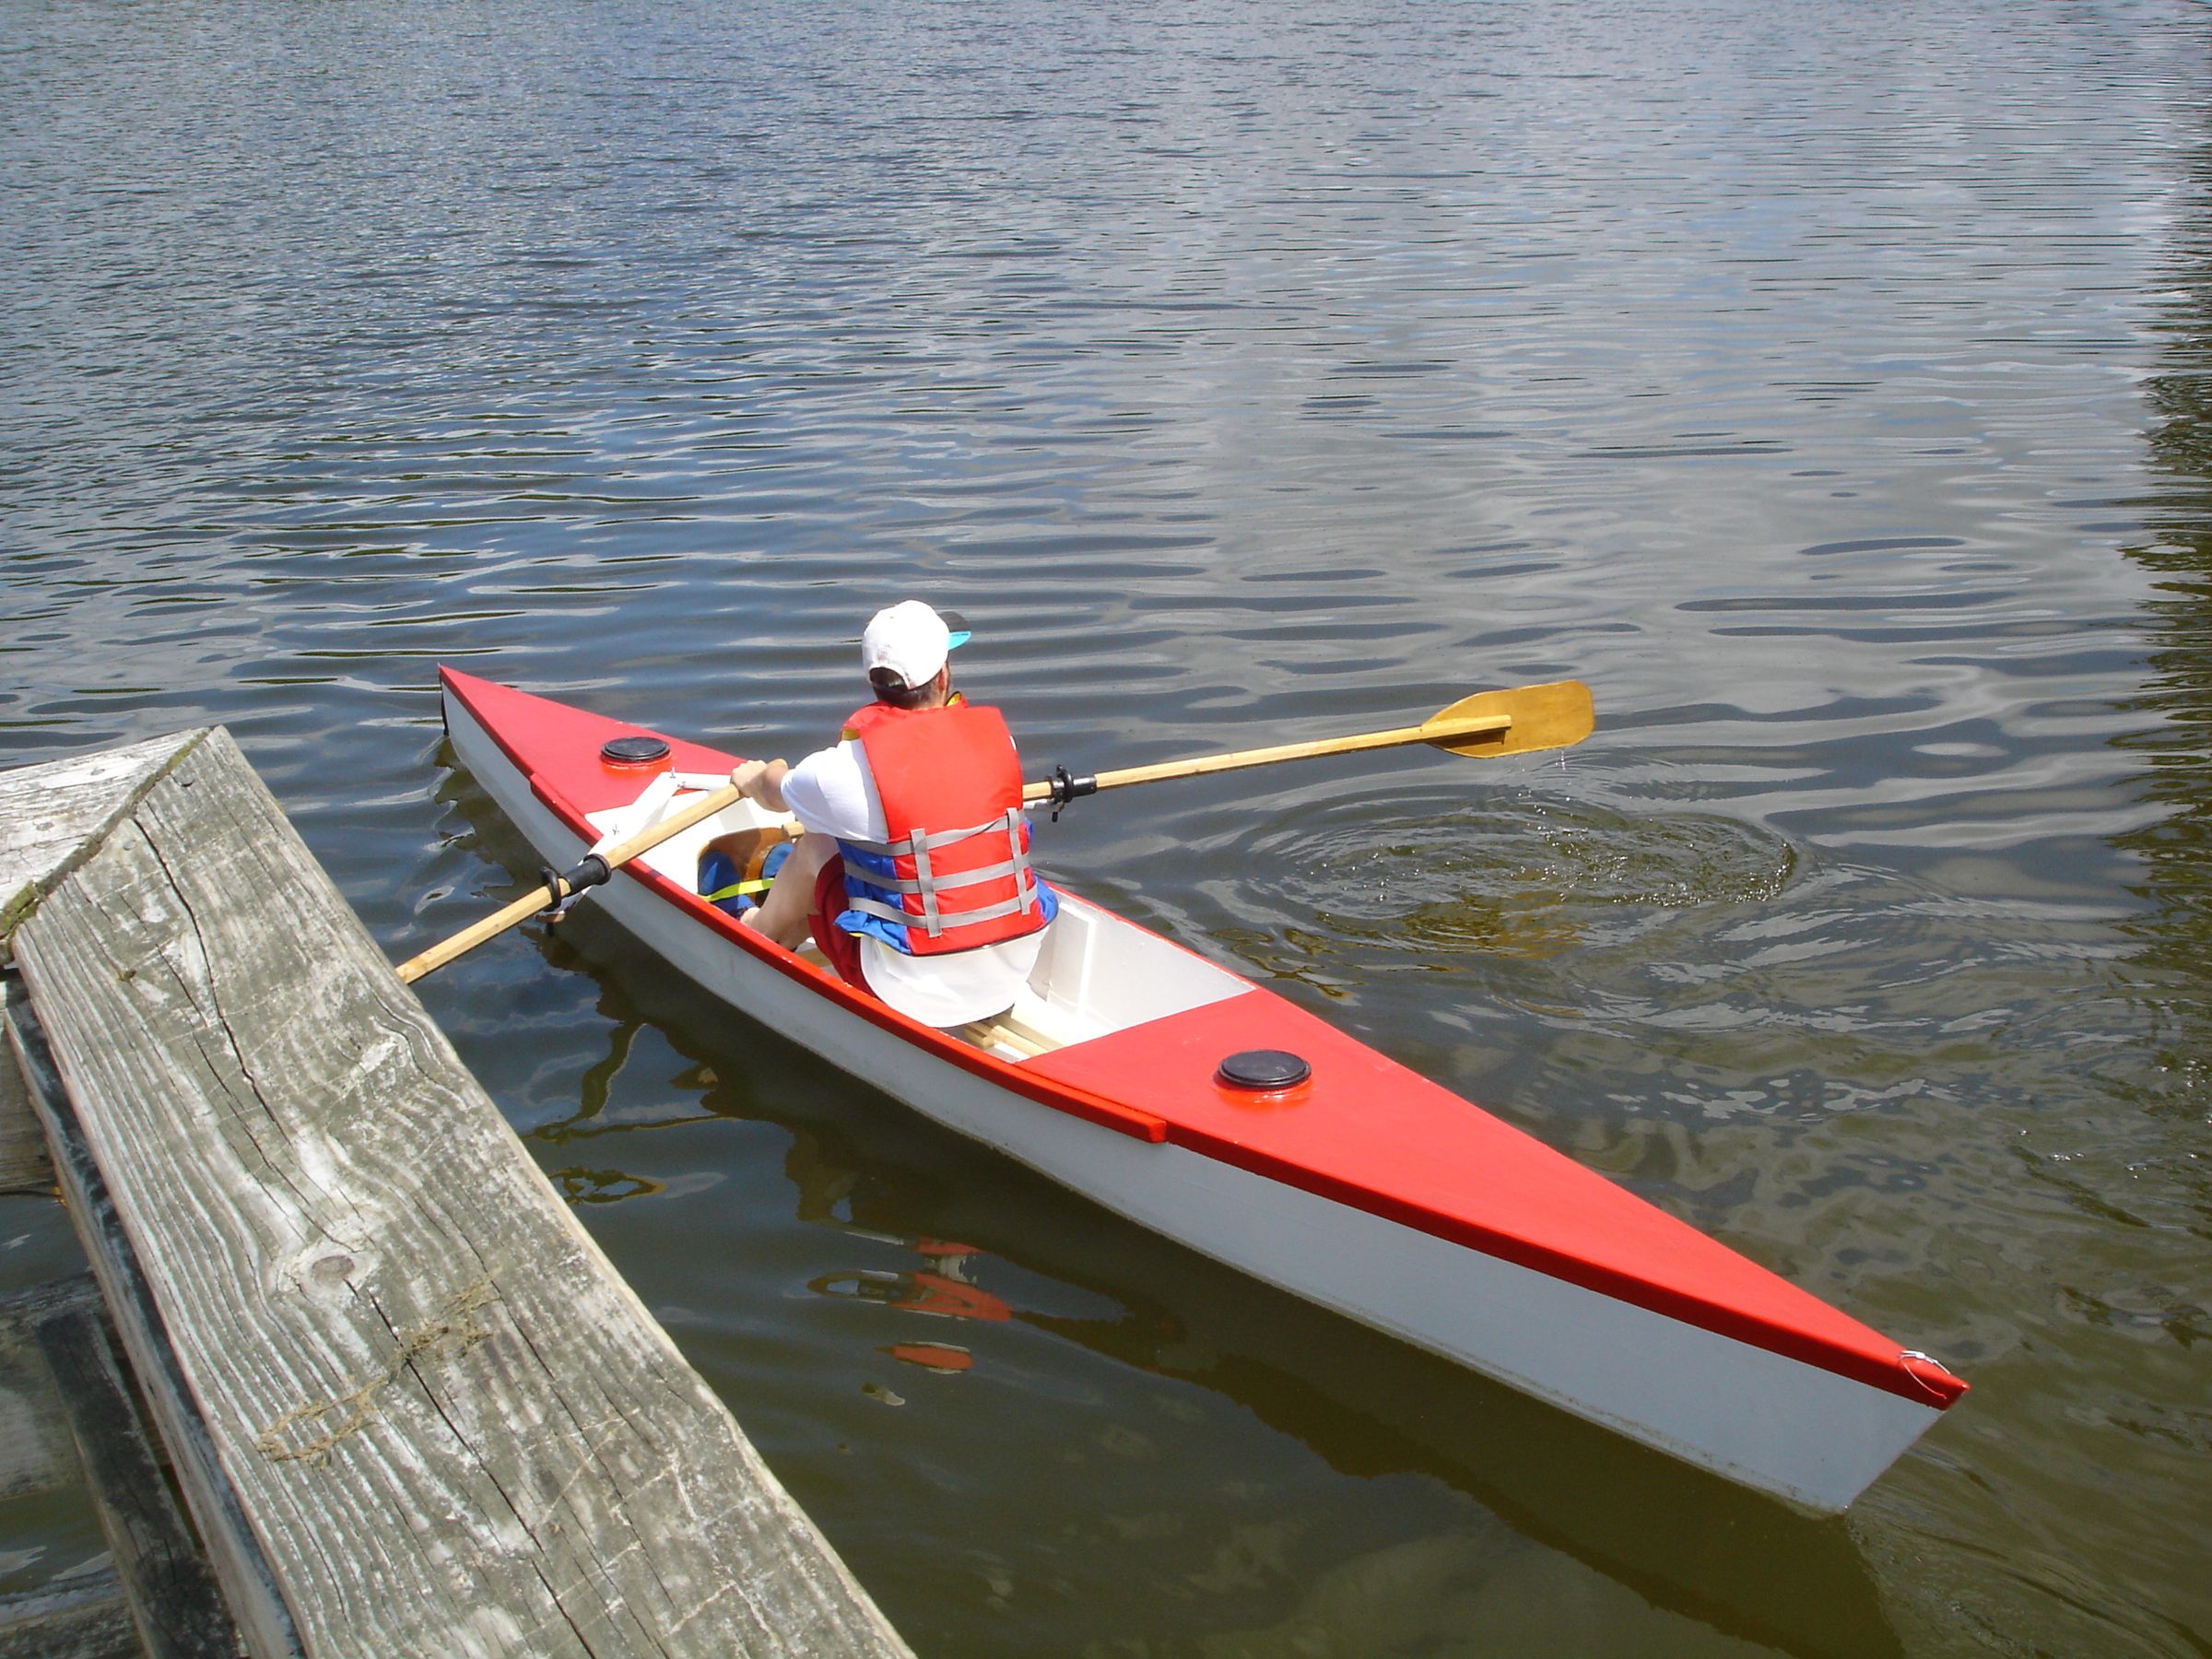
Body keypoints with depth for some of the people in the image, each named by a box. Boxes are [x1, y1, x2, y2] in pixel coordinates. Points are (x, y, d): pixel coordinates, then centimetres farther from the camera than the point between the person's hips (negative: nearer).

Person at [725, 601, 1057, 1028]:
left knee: (814, 847, 14)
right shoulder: (994, 735, -4)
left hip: (916, 993, -4)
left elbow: (776, 793, 10)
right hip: (1013, 970, 5)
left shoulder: (850, 766, -15)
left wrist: (753, 780, 35)